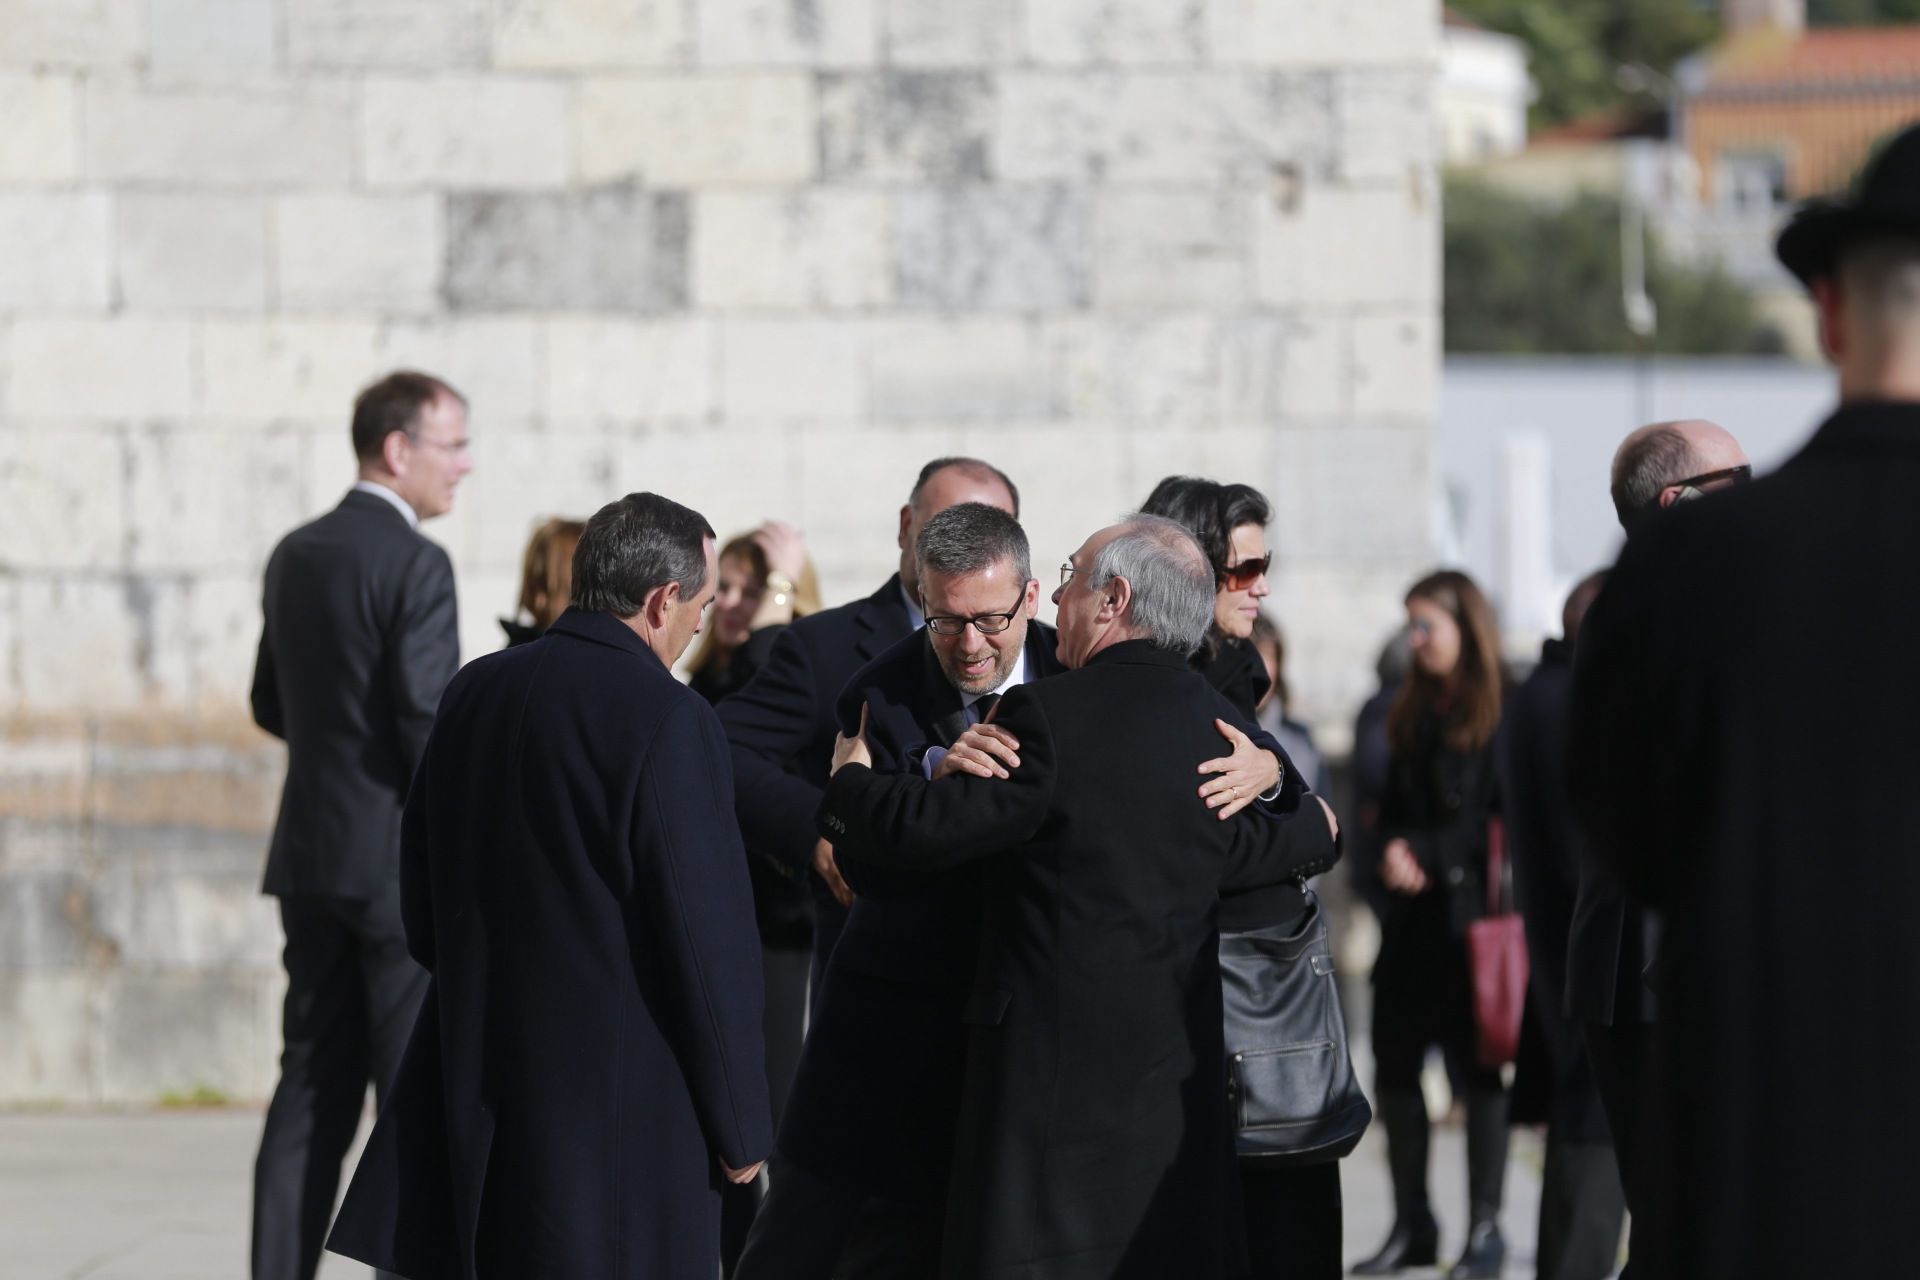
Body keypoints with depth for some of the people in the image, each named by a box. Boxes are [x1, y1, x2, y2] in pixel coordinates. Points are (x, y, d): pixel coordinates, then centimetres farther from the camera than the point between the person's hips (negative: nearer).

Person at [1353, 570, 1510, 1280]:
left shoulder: (1501, 710, -7)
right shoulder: (1414, 711, 16)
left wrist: (1422, 852, -12)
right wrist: (1396, 853, -2)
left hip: (1472, 912, -7)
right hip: (1413, 917, 7)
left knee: (1477, 1067, -3)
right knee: (1395, 1062, 4)